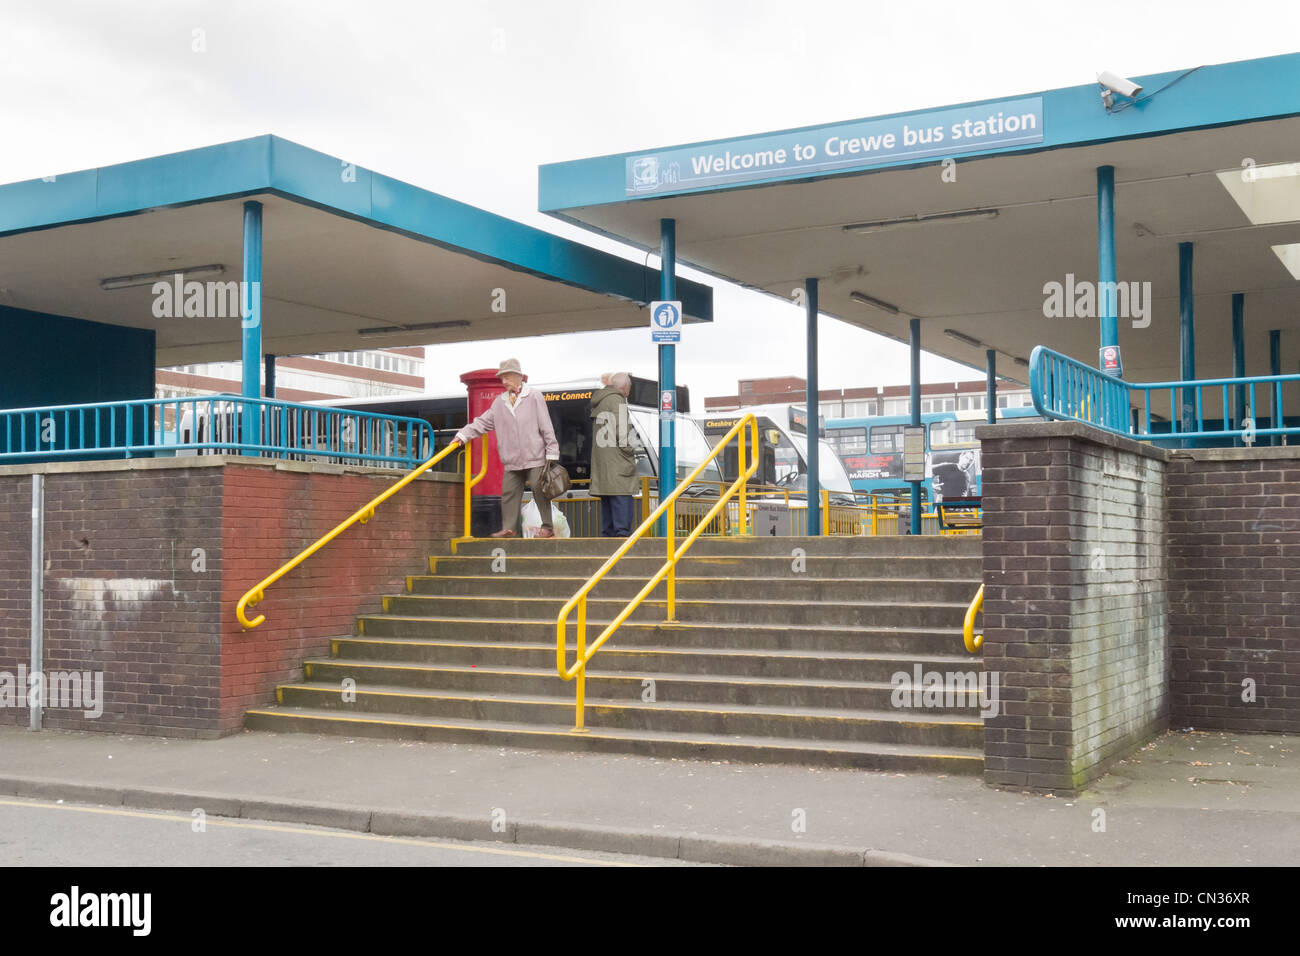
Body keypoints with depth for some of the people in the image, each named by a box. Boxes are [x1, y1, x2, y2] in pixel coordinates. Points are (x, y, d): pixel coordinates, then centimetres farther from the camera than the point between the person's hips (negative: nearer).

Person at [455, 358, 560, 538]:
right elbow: (483, 422, 12)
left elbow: (546, 427, -2)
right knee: (509, 493, 2)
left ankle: (547, 527, 6)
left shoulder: (534, 396, 0)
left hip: (535, 457, -4)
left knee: (540, 492, -2)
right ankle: (509, 528, 7)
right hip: (511, 461, 5)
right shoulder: (499, 402, 12)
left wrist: (552, 452, -5)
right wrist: (463, 435, 0)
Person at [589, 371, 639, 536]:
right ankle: (622, 535, -18)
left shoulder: (598, 403, 20)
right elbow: (622, 433, -16)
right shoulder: (616, 400, -8)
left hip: (601, 470, 9)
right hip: (617, 469, -9)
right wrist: (630, 454, -6)